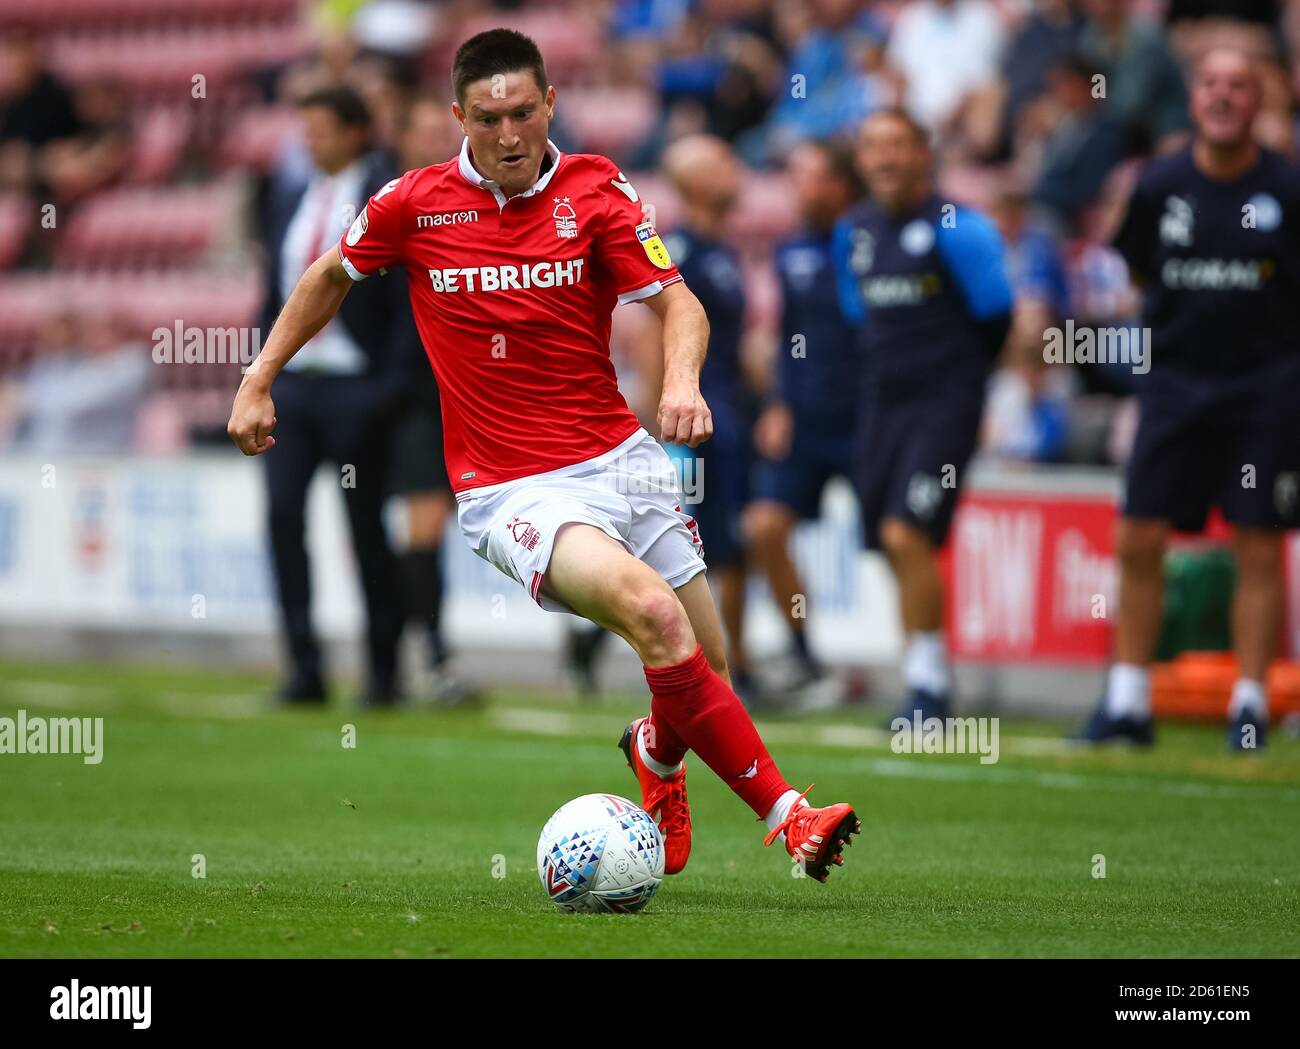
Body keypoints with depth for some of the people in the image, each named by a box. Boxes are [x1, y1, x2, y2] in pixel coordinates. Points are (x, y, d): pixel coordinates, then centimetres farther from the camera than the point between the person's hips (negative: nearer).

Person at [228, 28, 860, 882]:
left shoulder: (596, 192, -1)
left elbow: (677, 303, -7)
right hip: (513, 492, -3)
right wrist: (258, 381, 15)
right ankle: (787, 816, -24)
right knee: (651, 609, -29)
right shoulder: (415, 204, -3)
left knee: (708, 663, 4)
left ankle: (658, 751, 43)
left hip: (622, 458, 3)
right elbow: (332, 277, 15)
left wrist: (682, 378, -28)